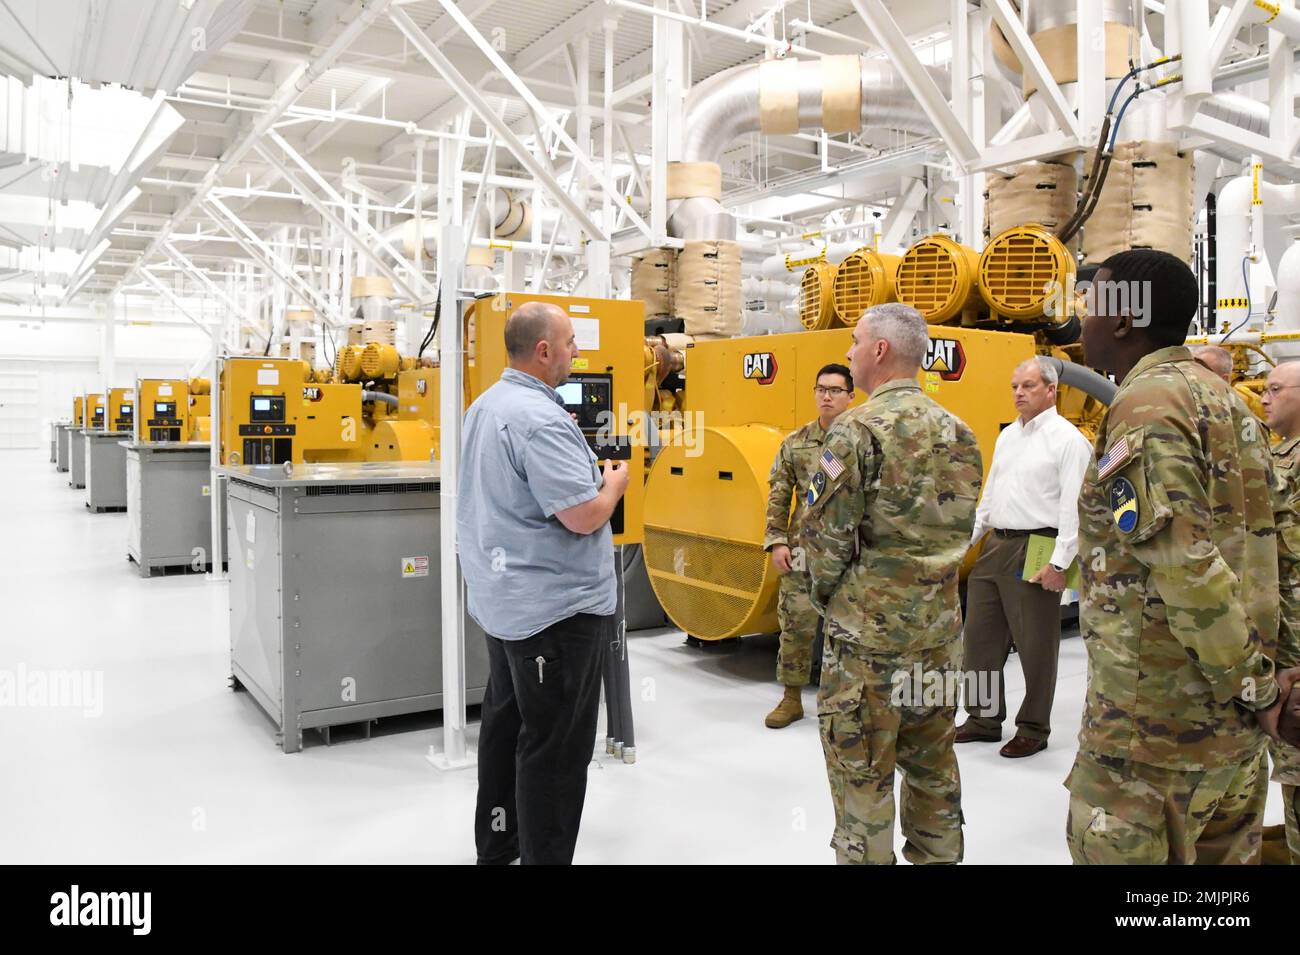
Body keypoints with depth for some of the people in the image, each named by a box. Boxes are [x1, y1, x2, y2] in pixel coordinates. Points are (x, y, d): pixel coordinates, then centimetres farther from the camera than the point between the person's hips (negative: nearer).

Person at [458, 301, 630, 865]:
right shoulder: (540, 420, -22)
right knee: (556, 746, 0)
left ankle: (496, 846, 33)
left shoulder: (485, 407, 10)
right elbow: (583, 517, -24)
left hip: (502, 597, 10)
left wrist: (592, 475, 20)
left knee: (505, 724, 19)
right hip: (557, 606, -10)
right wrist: (614, 484, -5)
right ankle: (544, 855, 10)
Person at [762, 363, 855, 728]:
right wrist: (776, 541, -2)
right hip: (803, 551, 2)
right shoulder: (795, 443, 6)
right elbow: (778, 497, 6)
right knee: (796, 625, 5)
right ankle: (792, 698, 20)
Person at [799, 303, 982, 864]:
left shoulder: (860, 429, -15)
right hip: (939, 629, 7)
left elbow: (825, 534, -16)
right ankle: (937, 853, 32)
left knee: (862, 774, 5)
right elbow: (960, 526, 13)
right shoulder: (956, 432, 8)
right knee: (932, 764, 19)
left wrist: (828, 595, 1)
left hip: (869, 631, -7)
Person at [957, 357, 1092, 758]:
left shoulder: (1068, 439, -7)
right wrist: (966, 540, 15)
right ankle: (984, 720, 24)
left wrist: (1059, 563, -19)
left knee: (1035, 645, 2)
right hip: (995, 547, 8)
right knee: (980, 635, 11)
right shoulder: (1007, 436, 16)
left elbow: (1073, 506, -14)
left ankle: (1034, 729, 16)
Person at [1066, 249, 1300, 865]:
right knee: (1220, 853, 20)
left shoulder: (1146, 405, -17)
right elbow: (1247, 542, 14)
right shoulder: (1218, 396, 13)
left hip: (1154, 719, -9)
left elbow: (1186, 563, -24)